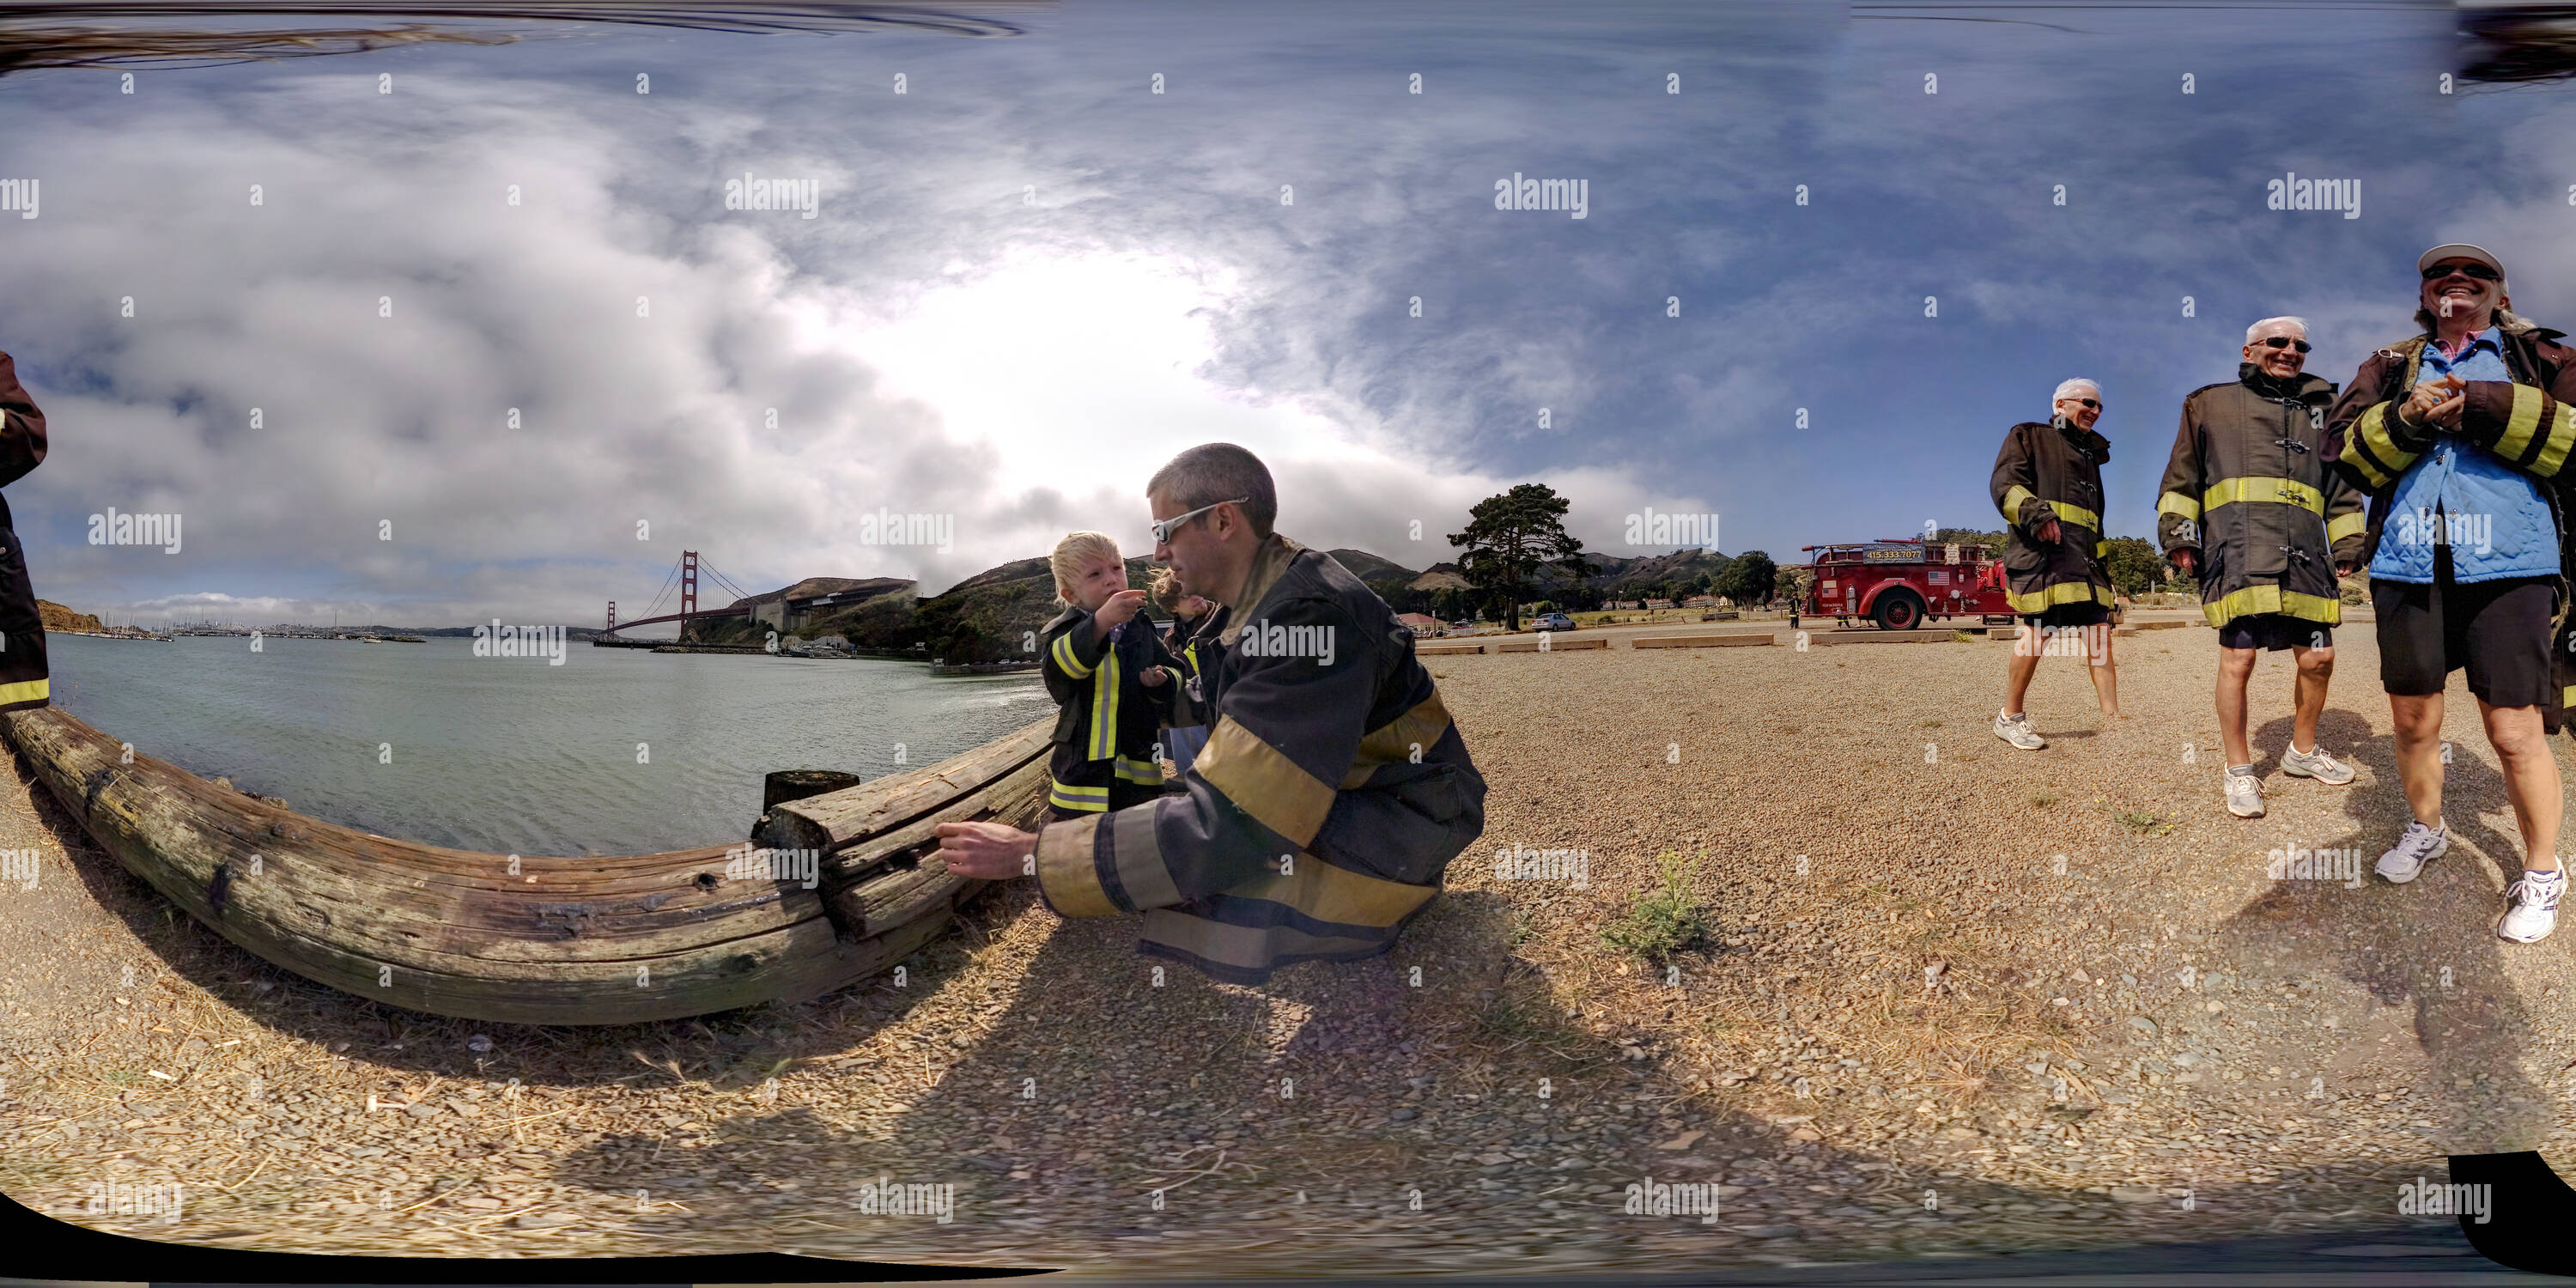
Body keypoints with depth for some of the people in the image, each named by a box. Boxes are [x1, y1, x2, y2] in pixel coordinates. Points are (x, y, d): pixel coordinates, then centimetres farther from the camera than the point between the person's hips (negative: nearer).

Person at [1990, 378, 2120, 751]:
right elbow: (2004, 483, -8)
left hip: (2084, 557, 7)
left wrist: (2099, 562, 26)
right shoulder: (2028, 437, 9)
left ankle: (2113, 720, -4)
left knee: (2099, 633, -2)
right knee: (2038, 633, -12)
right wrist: (2033, 511, -26)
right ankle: (2010, 717, 1)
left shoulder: (2089, 453, 31)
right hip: (2042, 552, -7)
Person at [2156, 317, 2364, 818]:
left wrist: (2348, 544, 18)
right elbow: (2183, 474, 12)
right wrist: (2177, 533, 2)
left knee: (2318, 658, 4)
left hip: (2304, 552, 4)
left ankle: (2302, 750, 27)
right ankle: (2239, 770, 4)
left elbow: (2342, 486, 26)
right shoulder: (2212, 404, 14)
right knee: (2238, 659, -8)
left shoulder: (2320, 409, 24)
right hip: (2237, 550, -4)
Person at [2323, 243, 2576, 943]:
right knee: (2413, 719, 12)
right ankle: (2426, 829, 36)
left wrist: (2483, 409, -11)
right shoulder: (2391, 366, 19)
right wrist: (2406, 418, -10)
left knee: (2515, 730, -5)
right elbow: (2342, 446, 7)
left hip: (2508, 565, -3)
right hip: (2409, 565, 3)